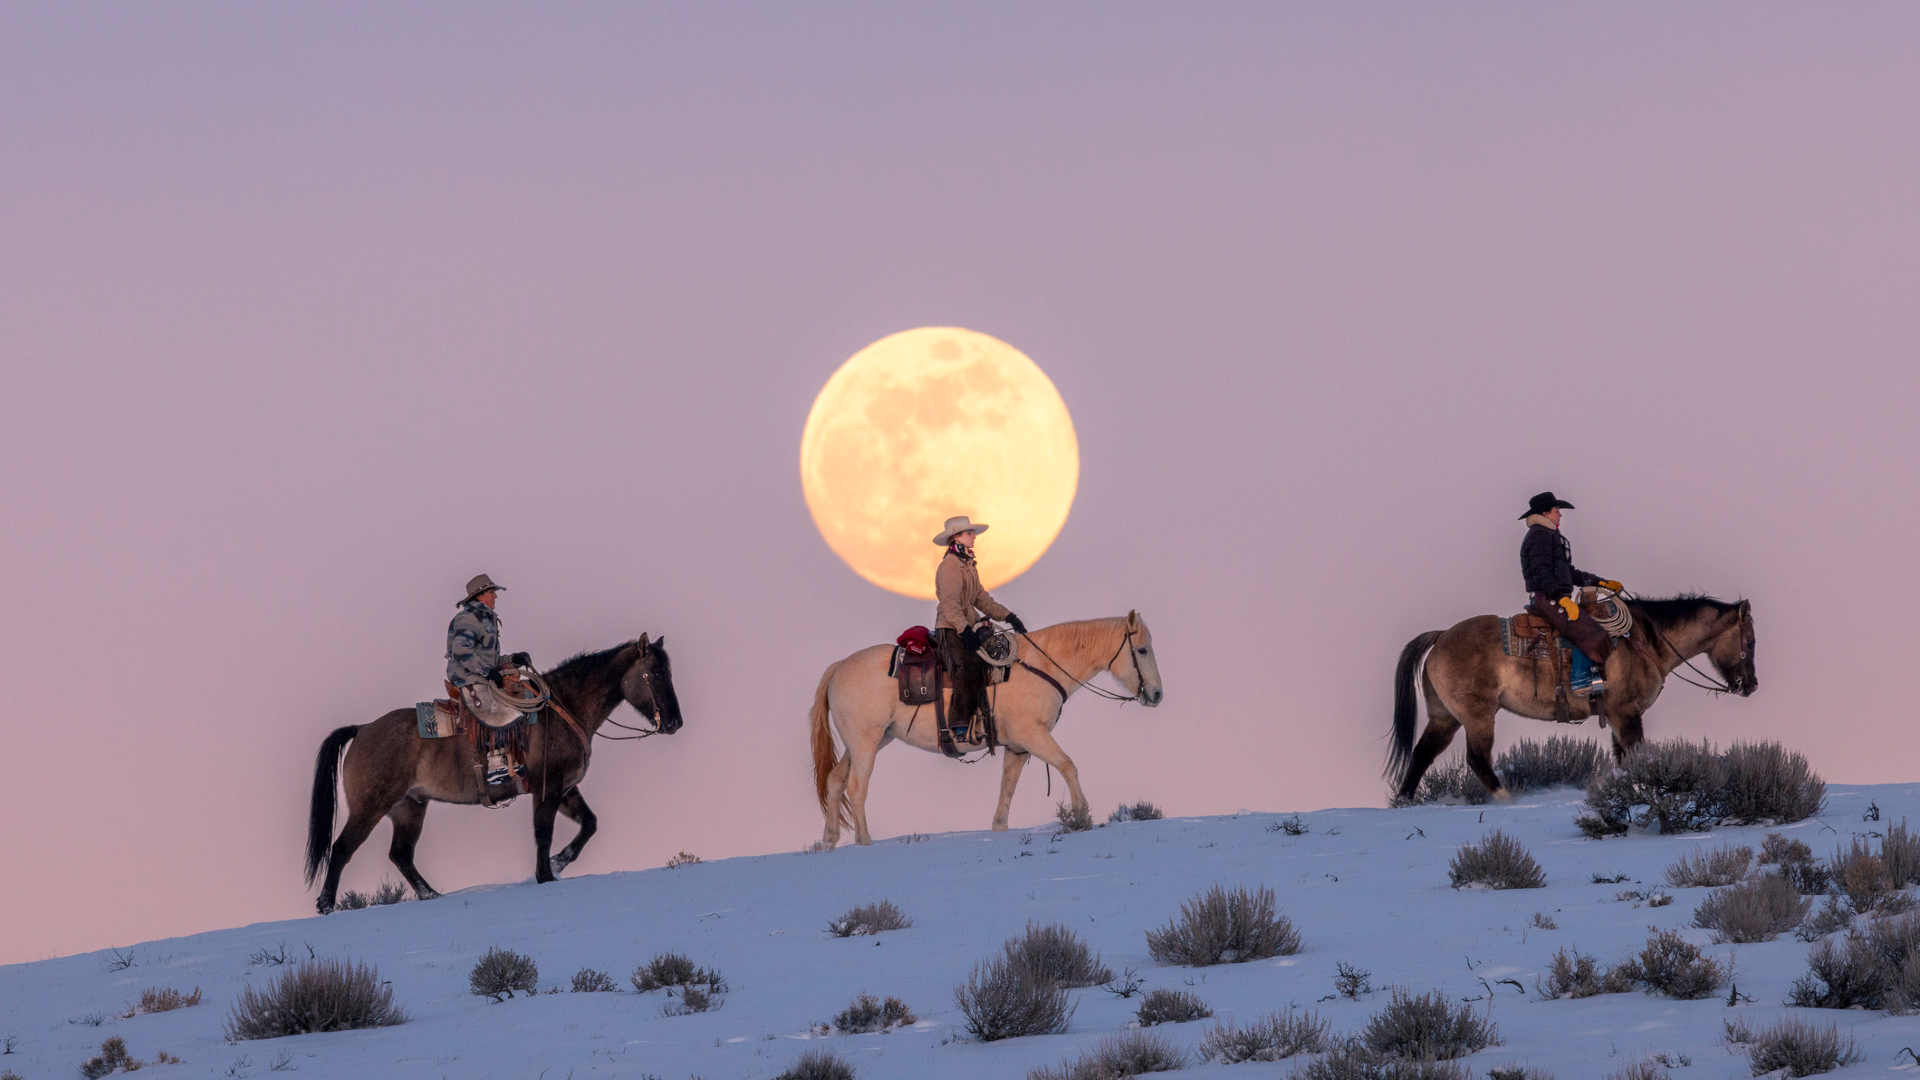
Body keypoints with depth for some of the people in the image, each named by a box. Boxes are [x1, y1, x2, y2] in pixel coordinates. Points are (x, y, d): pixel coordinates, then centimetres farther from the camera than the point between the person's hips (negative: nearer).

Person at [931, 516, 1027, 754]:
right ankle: (955, 730, -33)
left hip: (968, 627, 10)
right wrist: (964, 630, -29)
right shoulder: (950, 566, -10)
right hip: (950, 629, -10)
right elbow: (949, 603, -19)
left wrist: (1008, 617, 12)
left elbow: (981, 598, 22)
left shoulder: (968, 565, 20)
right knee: (969, 668, -27)